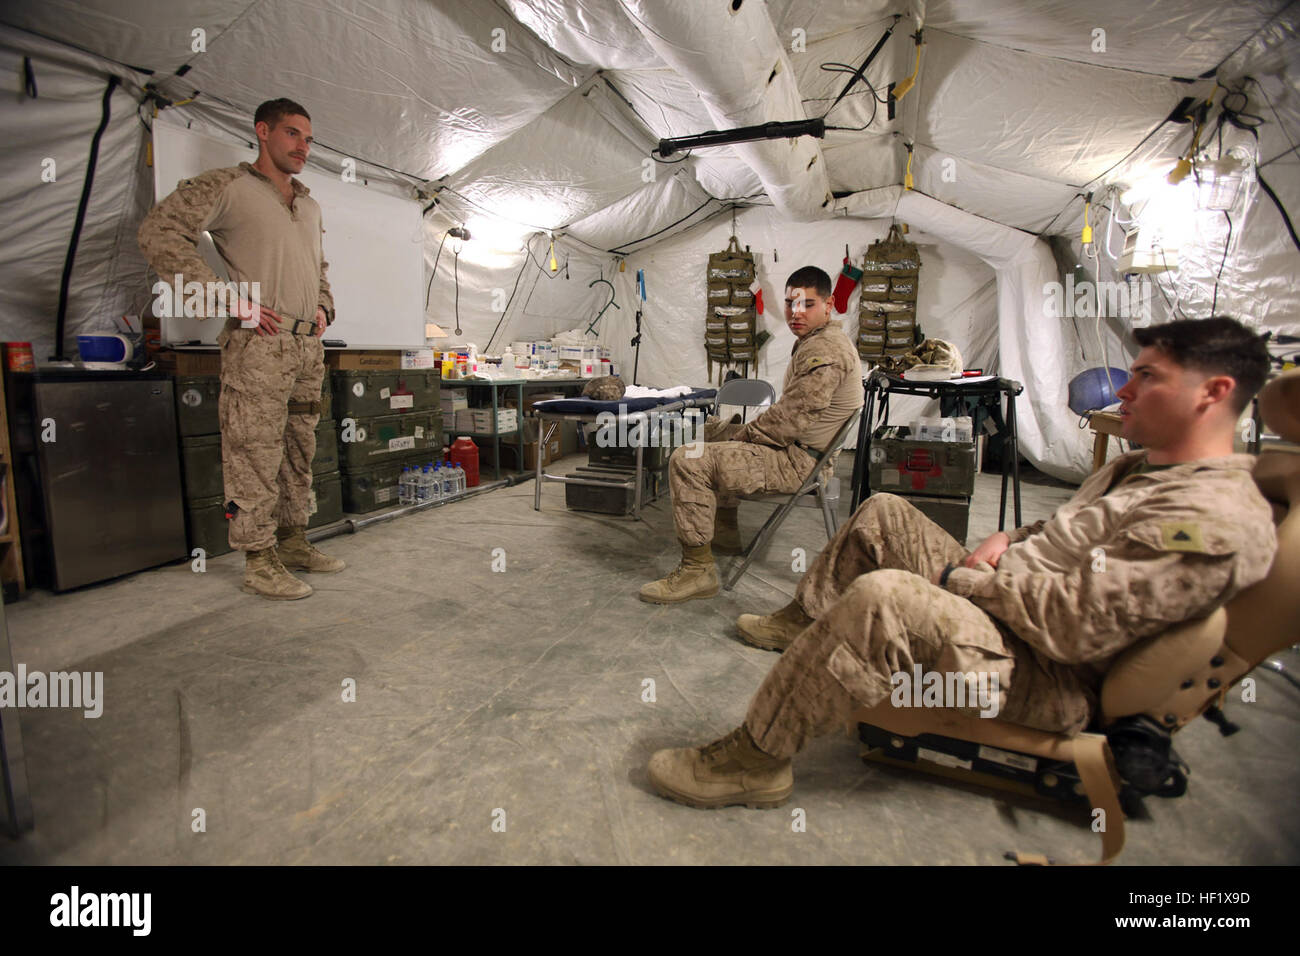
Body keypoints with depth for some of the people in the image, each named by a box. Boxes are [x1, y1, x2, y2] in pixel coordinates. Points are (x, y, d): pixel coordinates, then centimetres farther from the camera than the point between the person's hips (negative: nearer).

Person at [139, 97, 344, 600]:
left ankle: (292, 541, 22)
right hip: (259, 341, -7)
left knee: (299, 451, 11)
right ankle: (259, 559, 1)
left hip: (309, 345, 7)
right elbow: (159, 232, -9)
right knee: (254, 453, -6)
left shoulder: (310, 206, 23)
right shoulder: (226, 185, 2)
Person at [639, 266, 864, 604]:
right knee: (711, 431, 29)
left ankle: (698, 570, -16)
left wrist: (745, 433, -10)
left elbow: (789, 421, -26)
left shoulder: (823, 353, -21)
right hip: (799, 445, 12)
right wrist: (749, 429, 11)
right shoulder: (818, 341, 15)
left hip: (798, 461, -12)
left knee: (687, 461, -23)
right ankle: (724, 532, 31)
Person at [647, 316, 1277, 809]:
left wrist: (957, 576, -16)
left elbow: (1071, 624, -29)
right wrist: (1008, 540, 2)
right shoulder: (1140, 467, 12)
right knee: (884, 513, 13)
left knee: (882, 597, -36)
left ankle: (754, 761, -21)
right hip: (1007, 600, 11)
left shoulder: (1216, 523, -22)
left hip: (1055, 679, -10)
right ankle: (804, 623, 23)